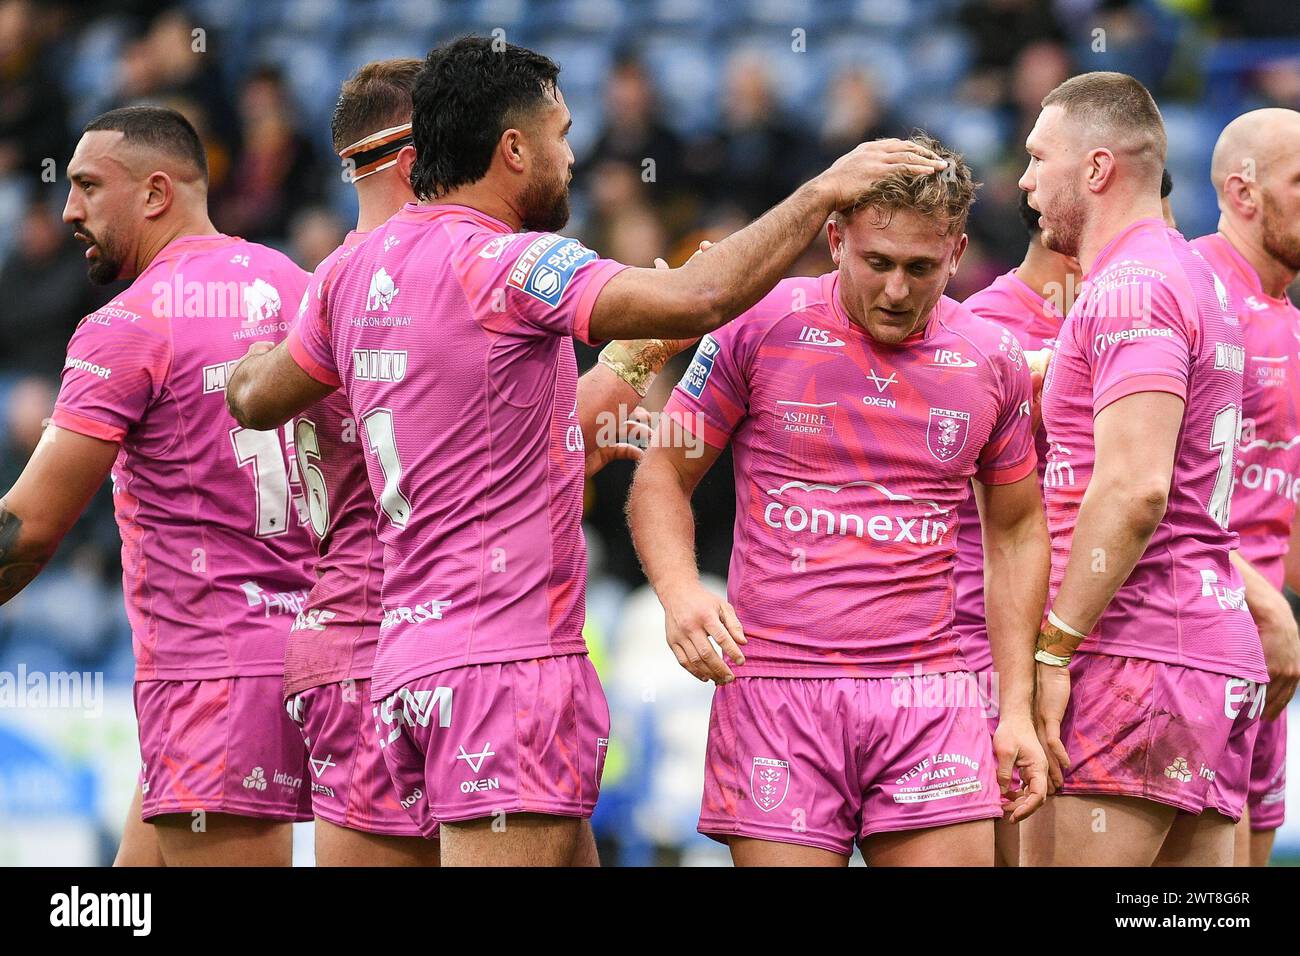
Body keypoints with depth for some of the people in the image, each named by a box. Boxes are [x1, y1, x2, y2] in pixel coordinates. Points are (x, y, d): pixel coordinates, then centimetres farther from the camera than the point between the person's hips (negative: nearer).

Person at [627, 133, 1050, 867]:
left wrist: (1018, 707, 11)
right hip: (776, 688, -2)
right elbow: (663, 477, 6)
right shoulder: (760, 328, -1)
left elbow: (1016, 531, 18)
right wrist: (680, 594, -14)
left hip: (929, 696, 2)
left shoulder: (994, 361, 8)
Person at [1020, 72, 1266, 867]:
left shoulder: (1131, 288, -11)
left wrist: (1052, 651, -20)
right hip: (1218, 653, 10)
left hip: (1134, 654, -10)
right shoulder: (1197, 280, 22)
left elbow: (1135, 489, -21)